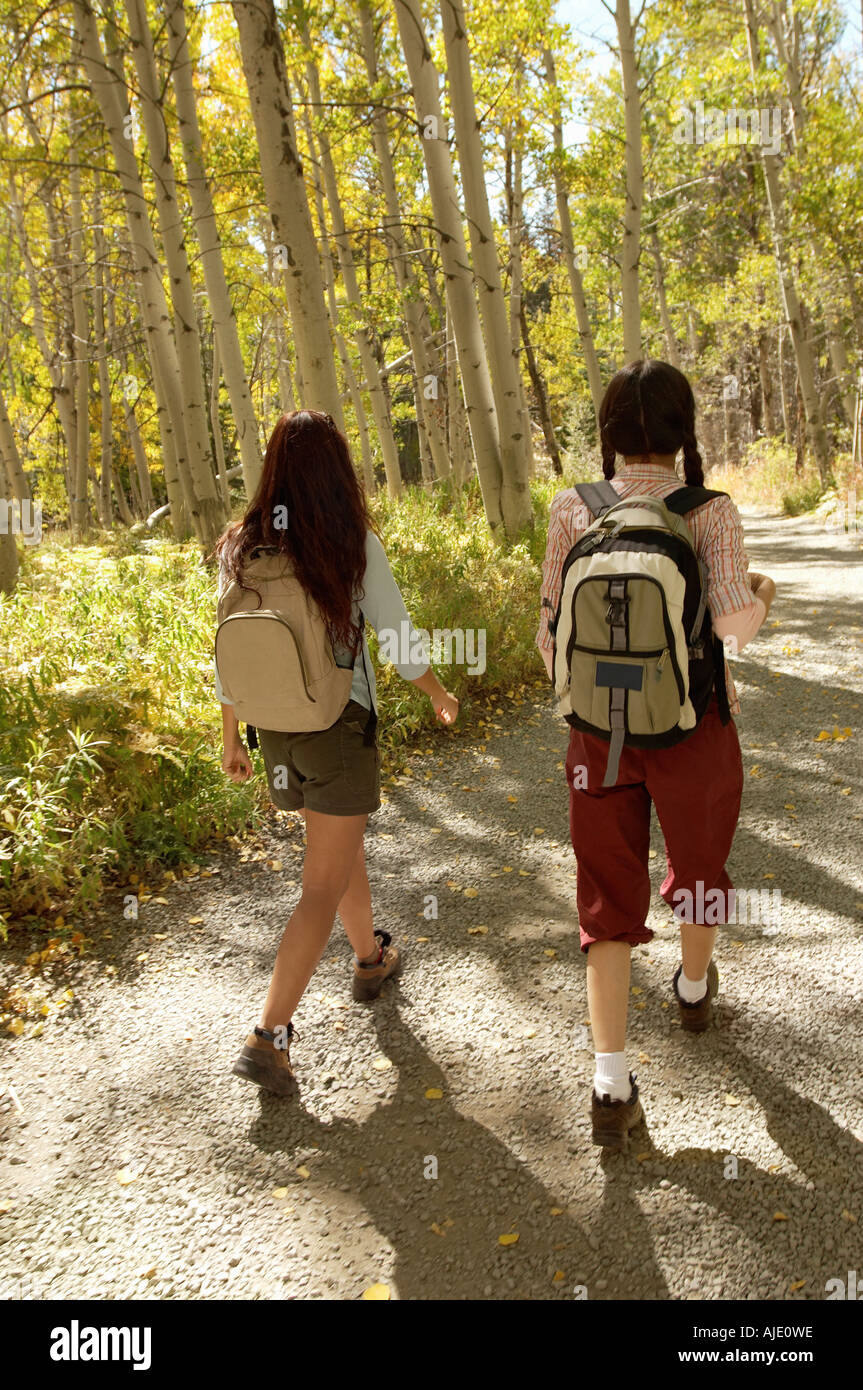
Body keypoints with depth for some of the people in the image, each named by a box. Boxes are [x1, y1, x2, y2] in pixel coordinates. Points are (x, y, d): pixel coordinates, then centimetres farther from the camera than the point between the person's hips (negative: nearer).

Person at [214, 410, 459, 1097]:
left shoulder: (242, 548, -1)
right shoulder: (354, 545, -13)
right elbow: (401, 639, -7)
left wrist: (232, 737, 13)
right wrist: (440, 694, 11)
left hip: (277, 727, 5)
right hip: (341, 728, -5)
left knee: (343, 845, 26)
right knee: (325, 886, 2)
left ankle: (372, 958, 47)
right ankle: (269, 1037, -2)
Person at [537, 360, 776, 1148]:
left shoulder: (572, 512, -4)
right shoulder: (711, 514, -10)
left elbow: (553, 633, -2)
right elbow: (731, 620, -23)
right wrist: (760, 597, 0)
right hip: (693, 728, -1)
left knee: (610, 900, 11)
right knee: (699, 868, 26)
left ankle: (611, 1085, 7)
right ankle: (695, 990, 53)